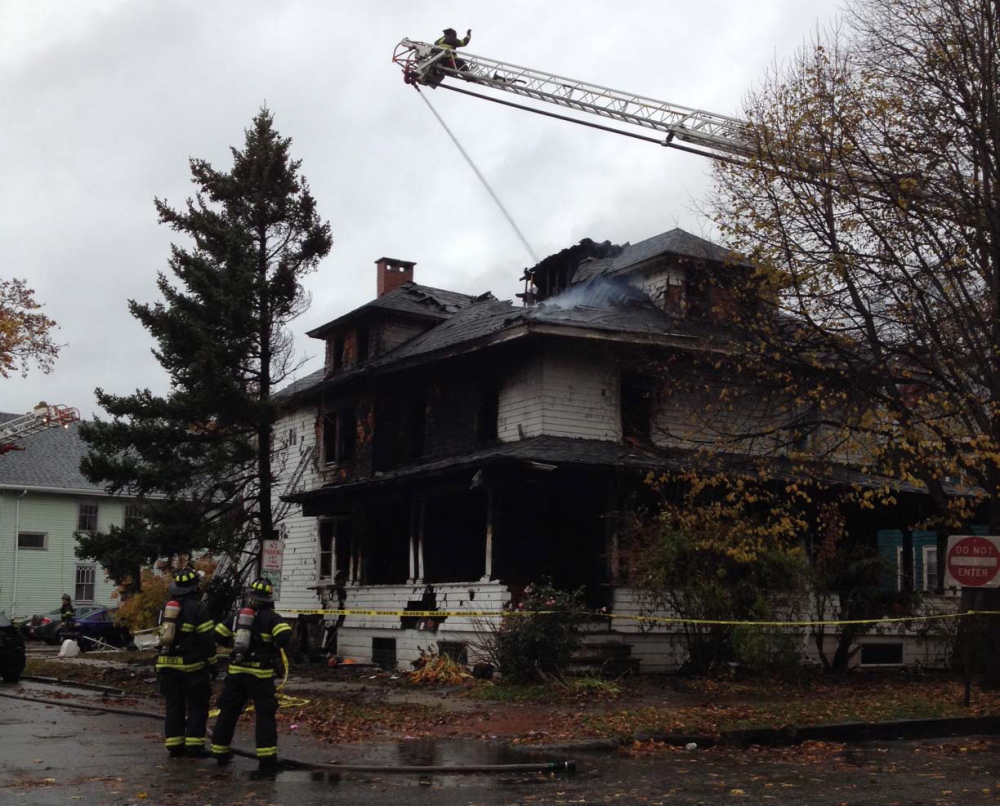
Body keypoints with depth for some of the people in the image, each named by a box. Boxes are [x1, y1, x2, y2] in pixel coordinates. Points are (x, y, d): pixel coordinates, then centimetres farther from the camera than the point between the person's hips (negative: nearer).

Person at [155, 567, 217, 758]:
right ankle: (194, 745, -1)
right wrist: (211, 664, -6)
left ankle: (174, 746, 11)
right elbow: (207, 639, -12)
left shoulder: (168, 608, 12)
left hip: (168, 664, 6)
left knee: (174, 706, 11)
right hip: (191, 666, -6)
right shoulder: (198, 608, -10)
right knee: (197, 706, 2)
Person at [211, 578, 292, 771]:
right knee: (265, 714, -1)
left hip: (236, 672, 5)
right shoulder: (270, 617, -6)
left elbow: (218, 636, 11)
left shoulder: (237, 615, 9)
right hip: (260, 675, -5)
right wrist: (275, 646, -1)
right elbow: (285, 636, -21)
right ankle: (266, 757, -6)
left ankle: (220, 752, 24)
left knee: (228, 712, 16)